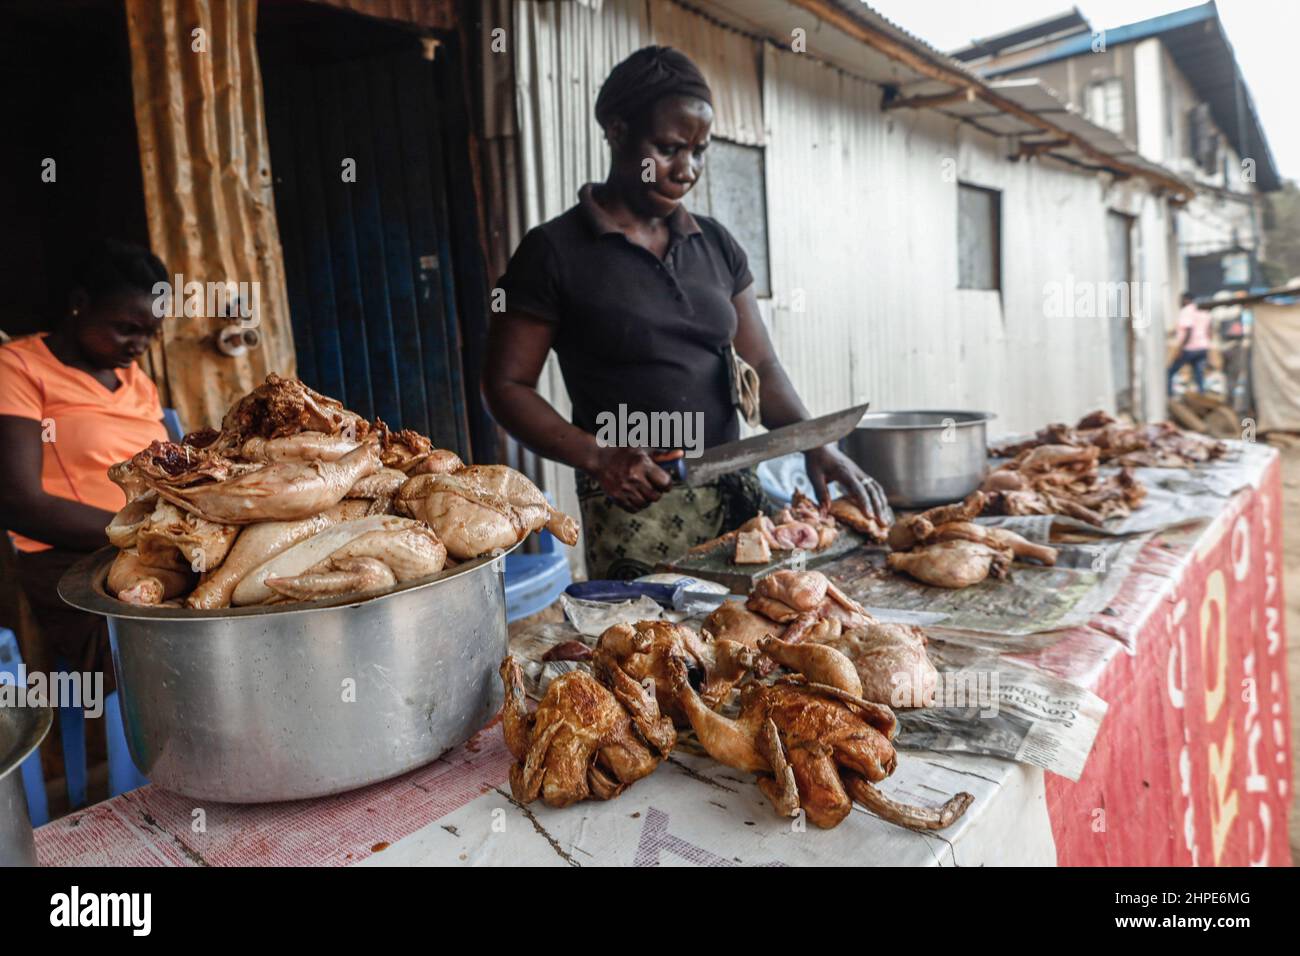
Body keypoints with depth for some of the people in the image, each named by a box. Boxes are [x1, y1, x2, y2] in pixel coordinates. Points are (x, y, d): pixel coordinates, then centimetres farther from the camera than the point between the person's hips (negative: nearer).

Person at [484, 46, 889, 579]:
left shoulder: (715, 243, 10)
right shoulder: (555, 251, -5)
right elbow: (506, 386, -5)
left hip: (734, 491, 5)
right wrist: (598, 456, -19)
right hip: (634, 510, -4)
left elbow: (760, 364, 9)